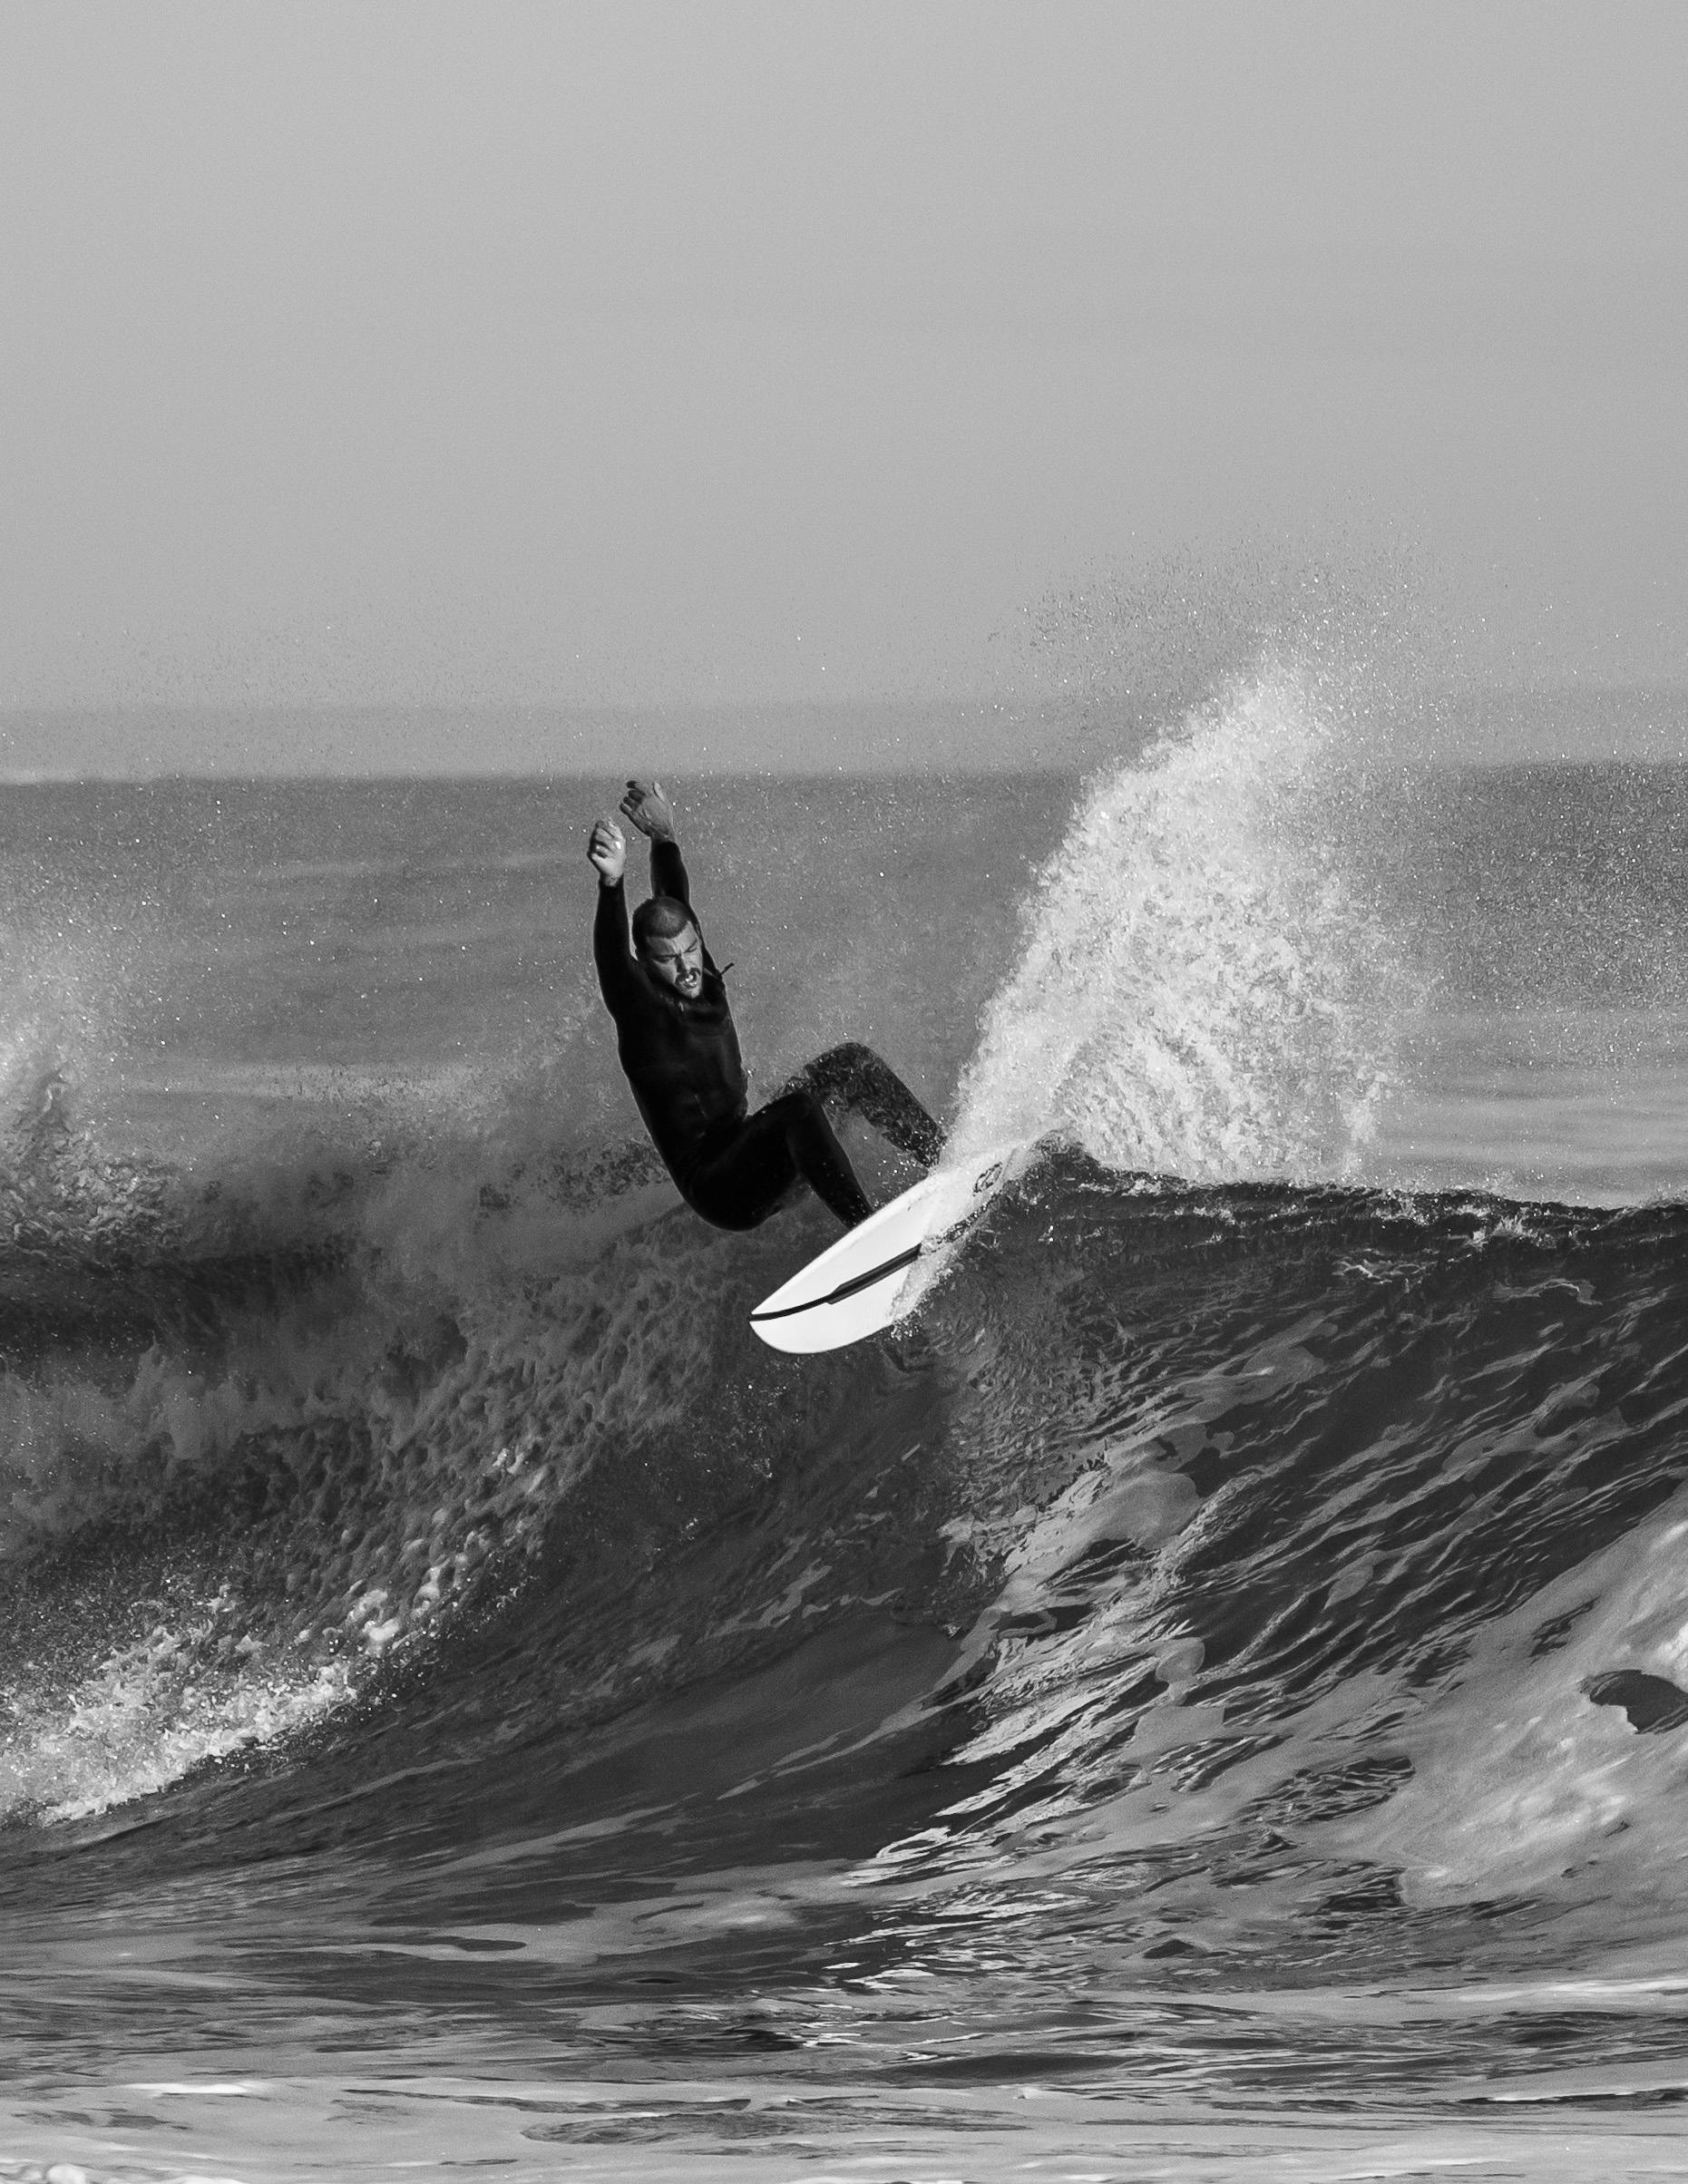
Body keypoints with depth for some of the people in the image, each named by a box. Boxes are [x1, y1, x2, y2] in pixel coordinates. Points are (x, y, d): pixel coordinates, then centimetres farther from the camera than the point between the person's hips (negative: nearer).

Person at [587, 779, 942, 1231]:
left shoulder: (702, 981, 6)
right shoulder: (639, 1007, -14)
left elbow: (673, 901, 0)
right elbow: (612, 958, -34)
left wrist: (665, 840, -17)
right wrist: (611, 884, -51)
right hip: (715, 1189, -8)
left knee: (851, 1065, 1)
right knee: (797, 1109, -33)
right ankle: (865, 1226, -41)